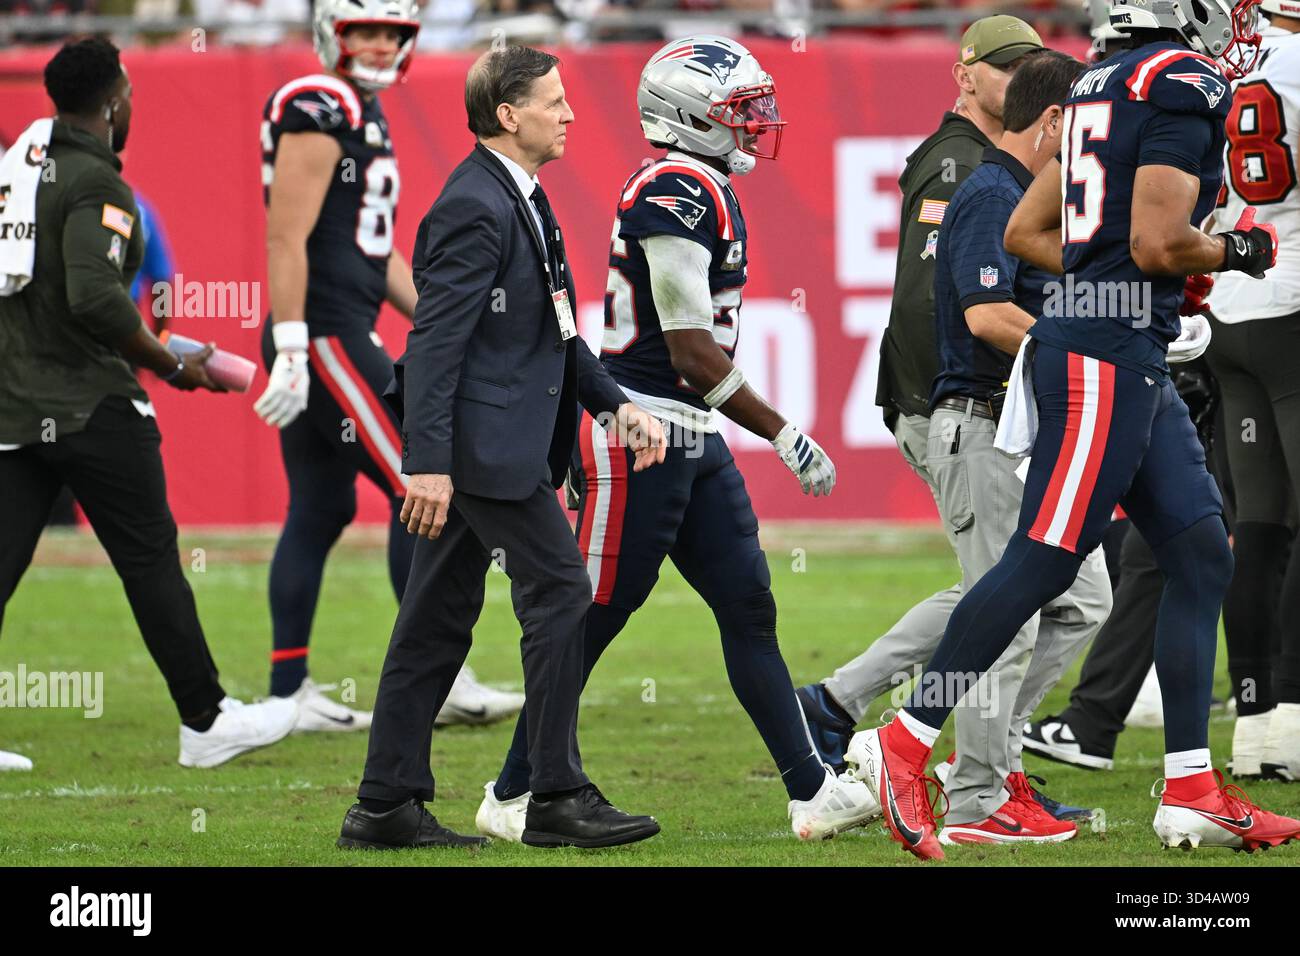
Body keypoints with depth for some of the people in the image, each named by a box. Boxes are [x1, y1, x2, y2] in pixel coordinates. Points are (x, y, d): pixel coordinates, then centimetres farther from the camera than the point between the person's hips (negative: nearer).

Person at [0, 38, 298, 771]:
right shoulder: (96, 183, -14)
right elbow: (96, 297, -25)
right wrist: (170, 366, -14)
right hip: (90, 403, -7)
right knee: (151, 561, 4)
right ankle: (206, 722, 13)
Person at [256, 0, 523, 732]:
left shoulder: (365, 116, 18)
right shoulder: (318, 113, -12)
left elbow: (378, 252, 24)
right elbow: (286, 238, -18)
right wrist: (291, 352, -23)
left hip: (340, 339, 10)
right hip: (324, 335, -10)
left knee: (320, 509, 10)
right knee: (420, 488, -9)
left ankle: (288, 692, 12)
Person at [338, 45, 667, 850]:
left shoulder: (521, 199, 16)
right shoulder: (475, 209, -16)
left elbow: (555, 328, 23)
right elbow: (435, 340, -21)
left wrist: (614, 403, 13)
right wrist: (428, 463, -25)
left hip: (491, 442, 10)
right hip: (486, 440, -10)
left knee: (439, 617, 10)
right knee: (560, 589, -7)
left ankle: (387, 805, 12)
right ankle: (558, 797, -3)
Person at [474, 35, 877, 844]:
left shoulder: (707, 193, 14)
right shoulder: (678, 195, -17)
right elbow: (693, 353, -19)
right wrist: (786, 437, -15)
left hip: (691, 441, 10)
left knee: (749, 607, 8)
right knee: (593, 619, -2)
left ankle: (814, 792, 9)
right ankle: (514, 796, 7)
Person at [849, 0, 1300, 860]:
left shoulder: (1105, 88, 16)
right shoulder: (1187, 86, -13)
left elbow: (1024, 231, 18)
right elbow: (1157, 242, -20)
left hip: (1135, 363, 10)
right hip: (1108, 358, -10)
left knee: (1202, 558, 9)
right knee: (1042, 565, -6)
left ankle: (1192, 793, 9)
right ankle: (904, 744, -2)